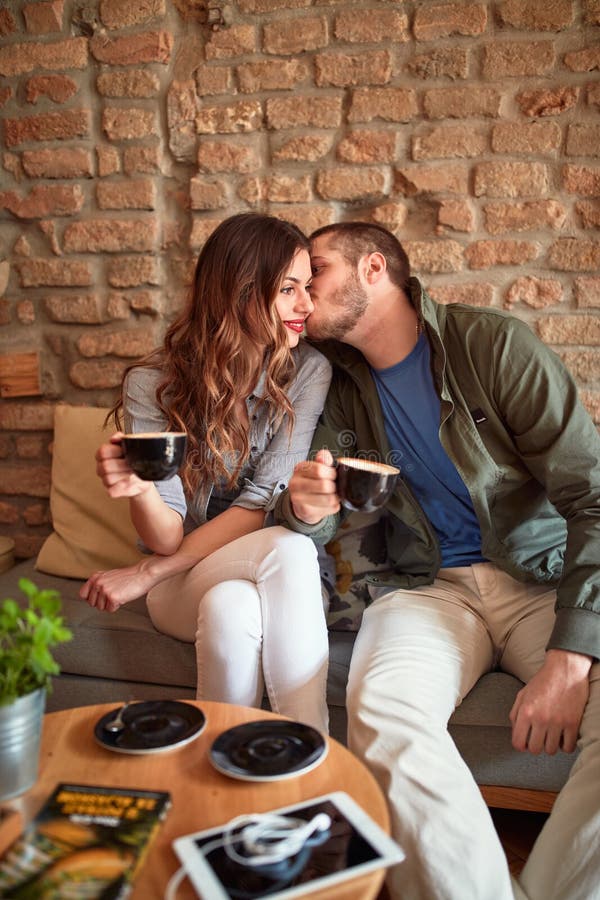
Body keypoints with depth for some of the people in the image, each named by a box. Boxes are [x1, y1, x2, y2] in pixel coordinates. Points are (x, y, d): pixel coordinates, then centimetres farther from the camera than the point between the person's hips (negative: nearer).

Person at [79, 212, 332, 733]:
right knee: (288, 550, -31)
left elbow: (263, 504, -14)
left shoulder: (309, 372, -11)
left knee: (232, 608, -34)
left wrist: (146, 574, -15)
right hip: (181, 583, 0)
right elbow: (166, 538, -14)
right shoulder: (153, 383, -12)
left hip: (263, 575, 0)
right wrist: (139, 490, -38)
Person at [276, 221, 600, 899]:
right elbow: (312, 524, 8)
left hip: (543, 579, -1)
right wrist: (303, 507, -19)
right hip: (427, 586, 2)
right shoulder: (340, 384, 7)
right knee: (381, 713, -30)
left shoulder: (494, 345, -6)